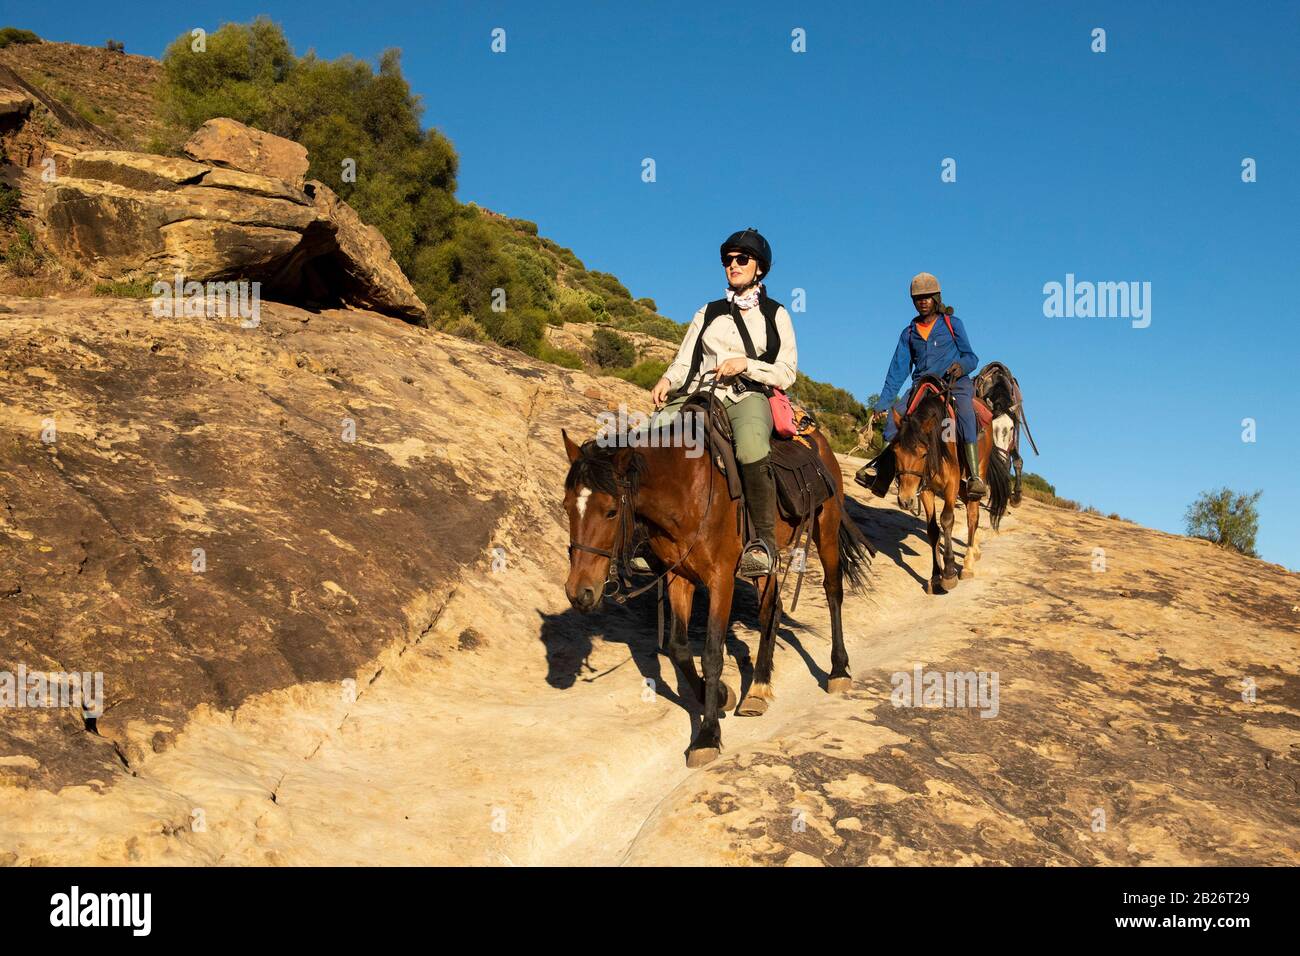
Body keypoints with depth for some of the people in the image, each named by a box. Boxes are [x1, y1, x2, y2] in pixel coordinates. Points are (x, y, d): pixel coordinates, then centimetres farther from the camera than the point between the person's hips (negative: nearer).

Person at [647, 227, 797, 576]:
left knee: (750, 446, -39)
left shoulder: (775, 315, 14)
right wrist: (667, 380, -8)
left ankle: (764, 539, -27)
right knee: (656, 432, -28)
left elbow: (786, 375, 7)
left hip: (749, 397, -3)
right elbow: (684, 362, 15)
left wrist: (746, 364, -9)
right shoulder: (708, 313, 23)